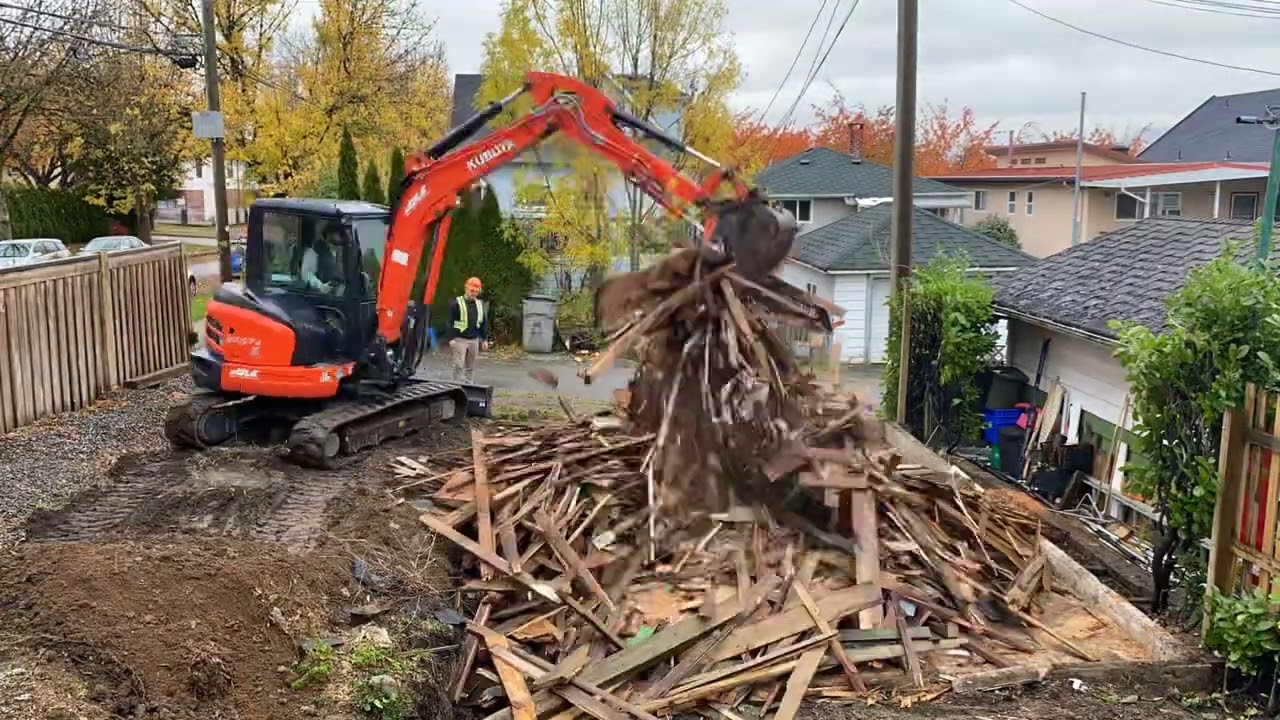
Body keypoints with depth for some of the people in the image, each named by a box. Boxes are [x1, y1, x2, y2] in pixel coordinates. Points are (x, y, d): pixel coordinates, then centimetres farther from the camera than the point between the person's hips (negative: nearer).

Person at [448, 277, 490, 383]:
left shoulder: (480, 304, 12)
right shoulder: (456, 303, -4)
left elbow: (484, 323, 16)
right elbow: (451, 322, -5)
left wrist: (485, 339, 11)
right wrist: (451, 338, -12)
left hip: (474, 340, 5)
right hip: (460, 339, -5)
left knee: (471, 367, 9)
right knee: (459, 366, -7)